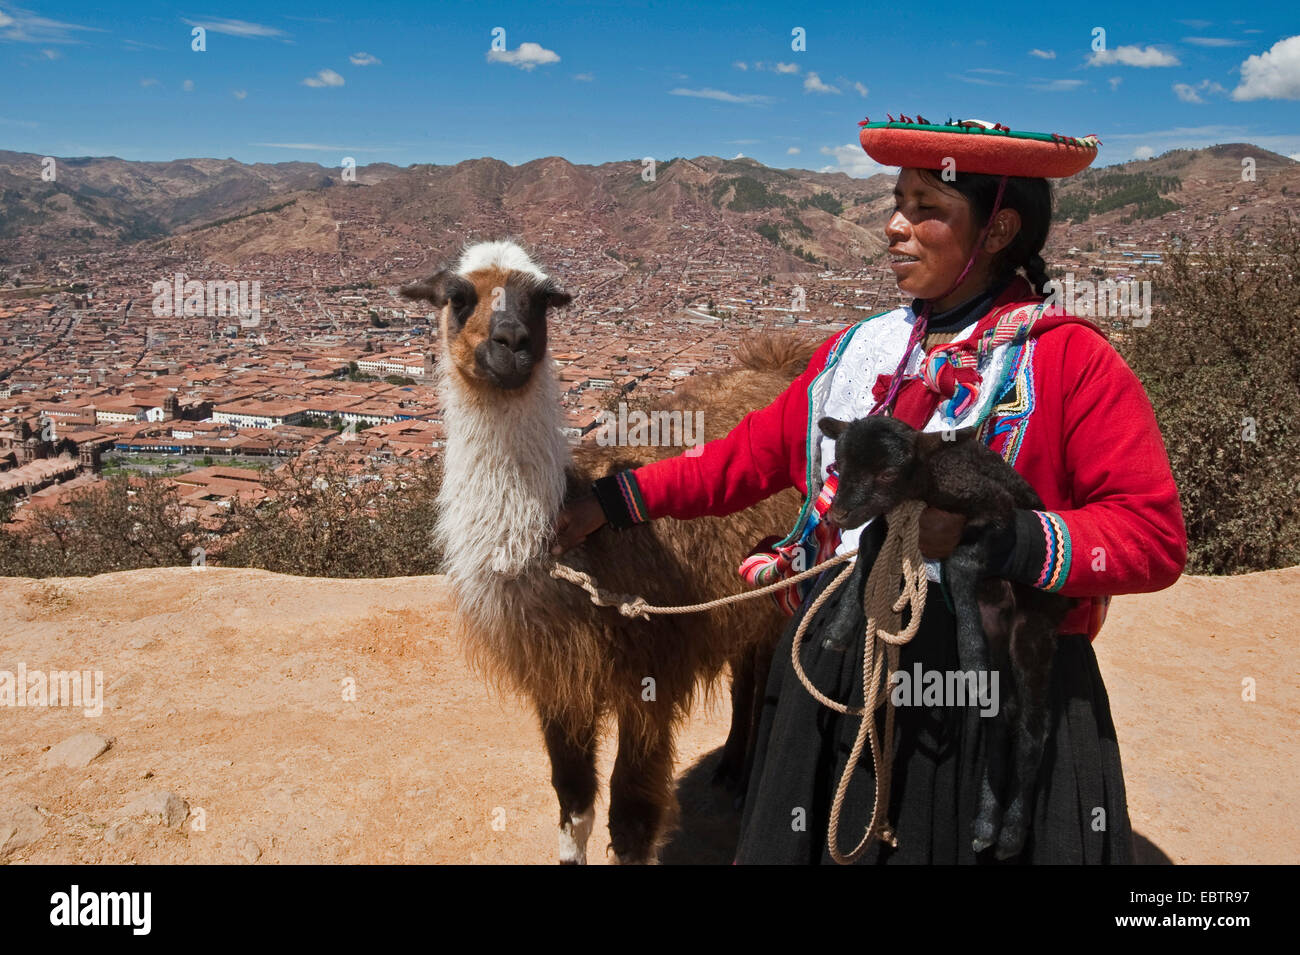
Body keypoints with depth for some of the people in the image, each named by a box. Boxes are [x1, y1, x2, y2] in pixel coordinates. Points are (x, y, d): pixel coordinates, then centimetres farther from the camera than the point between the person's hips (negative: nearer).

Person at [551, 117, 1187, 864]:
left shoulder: (1070, 361, -8)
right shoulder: (858, 351, 8)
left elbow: (1154, 536, -12)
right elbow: (749, 457, 15)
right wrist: (614, 501, 14)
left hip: (997, 713, -4)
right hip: (841, 685, 5)